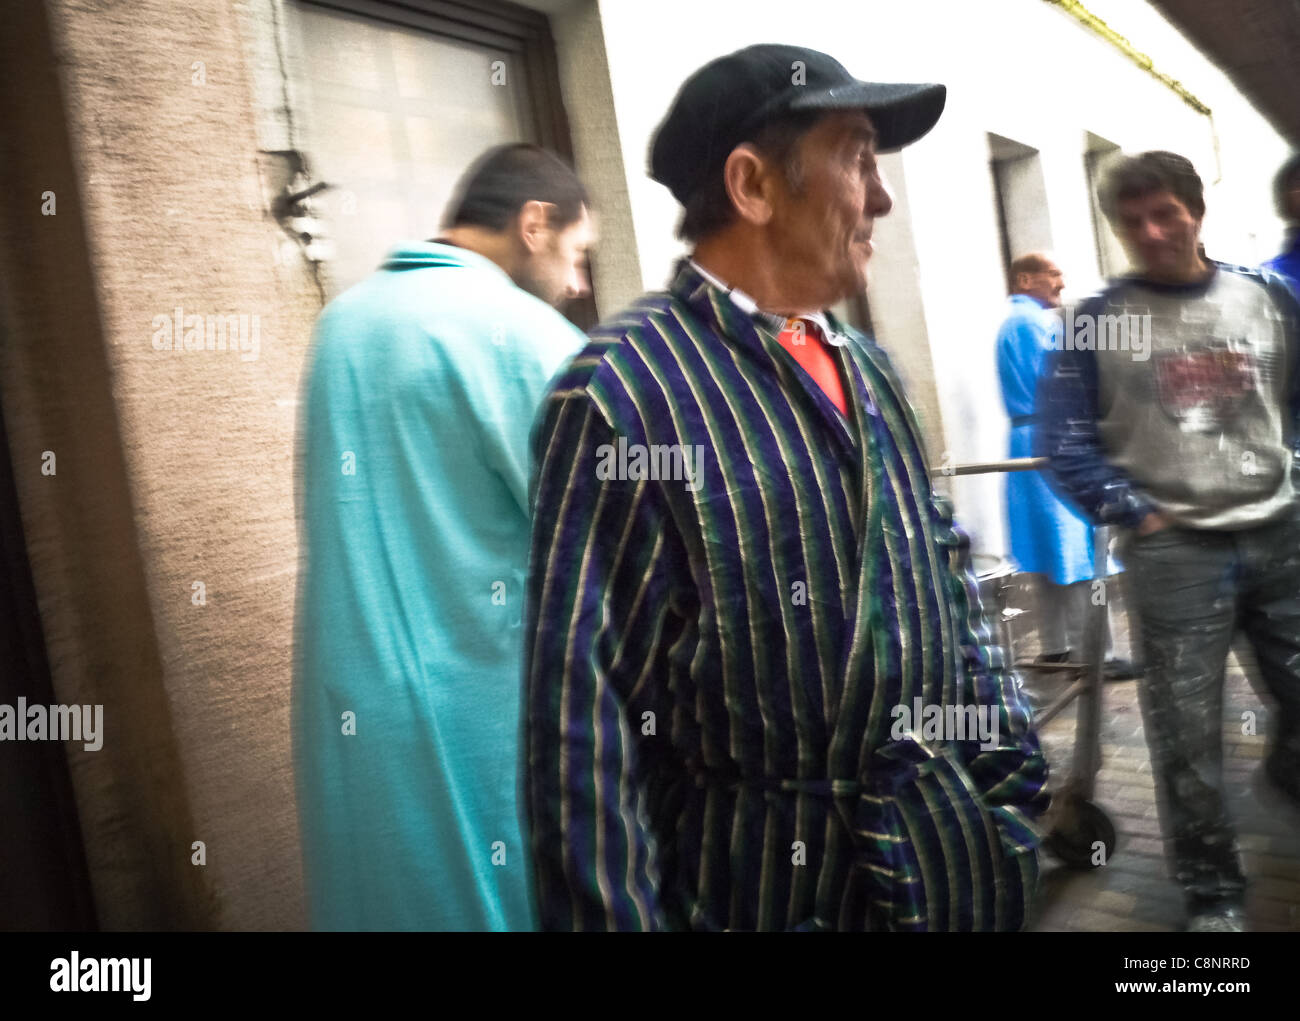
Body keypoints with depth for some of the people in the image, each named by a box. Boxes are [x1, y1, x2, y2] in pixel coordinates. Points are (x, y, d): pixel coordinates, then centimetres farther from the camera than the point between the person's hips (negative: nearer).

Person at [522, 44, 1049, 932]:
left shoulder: (870, 372, 7)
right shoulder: (624, 389, -18)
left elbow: (948, 583, 12)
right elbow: (581, 699, -19)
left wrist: (1010, 782, 11)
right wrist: (618, 915, -16)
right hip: (764, 879, -6)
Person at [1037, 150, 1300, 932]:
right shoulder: (1097, 322, -3)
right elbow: (1063, 438, -6)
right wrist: (1136, 515, -10)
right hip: (1174, 550, -3)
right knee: (1188, 736, 3)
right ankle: (1214, 895, 21)